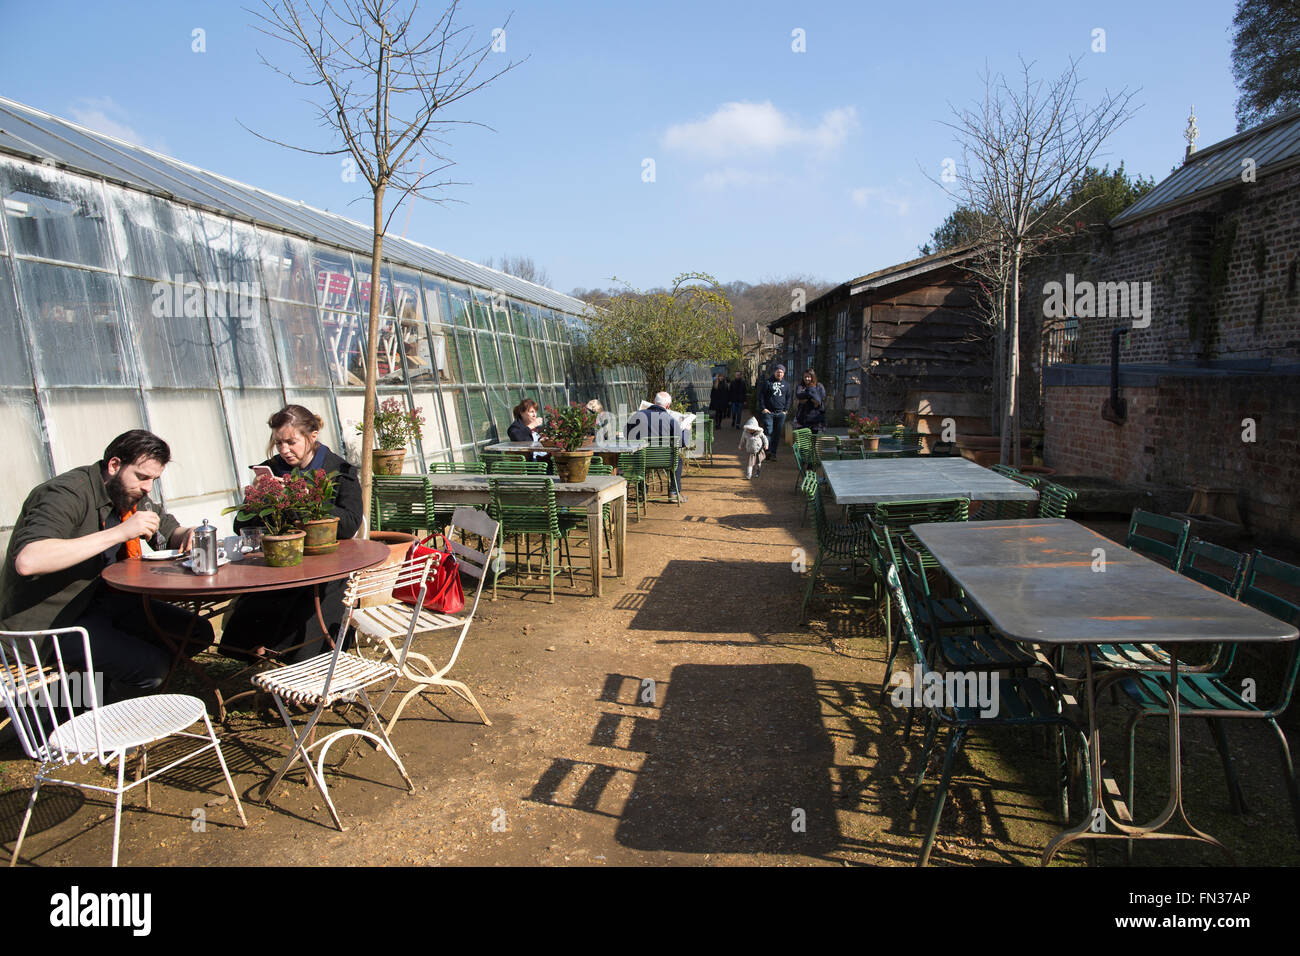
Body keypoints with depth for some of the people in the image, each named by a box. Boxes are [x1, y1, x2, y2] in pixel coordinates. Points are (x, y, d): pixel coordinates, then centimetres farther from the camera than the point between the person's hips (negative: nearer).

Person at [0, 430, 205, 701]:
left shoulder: (130, 494, 6)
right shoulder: (68, 494, -21)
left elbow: (170, 531, 21)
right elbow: (27, 561, -37)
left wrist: (189, 535, -6)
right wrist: (119, 533, -35)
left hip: (99, 599, 9)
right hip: (49, 619, -9)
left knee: (198, 634, -2)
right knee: (153, 666, -26)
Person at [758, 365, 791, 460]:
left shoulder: (786, 384, 13)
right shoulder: (768, 382, 2)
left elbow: (788, 398, 17)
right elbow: (761, 395, 1)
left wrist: (786, 410, 5)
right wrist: (763, 408, -7)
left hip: (781, 413, 3)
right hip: (769, 412, -3)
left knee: (777, 434, 4)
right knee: (768, 432, -11)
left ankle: (773, 453, 10)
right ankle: (767, 451, -8)